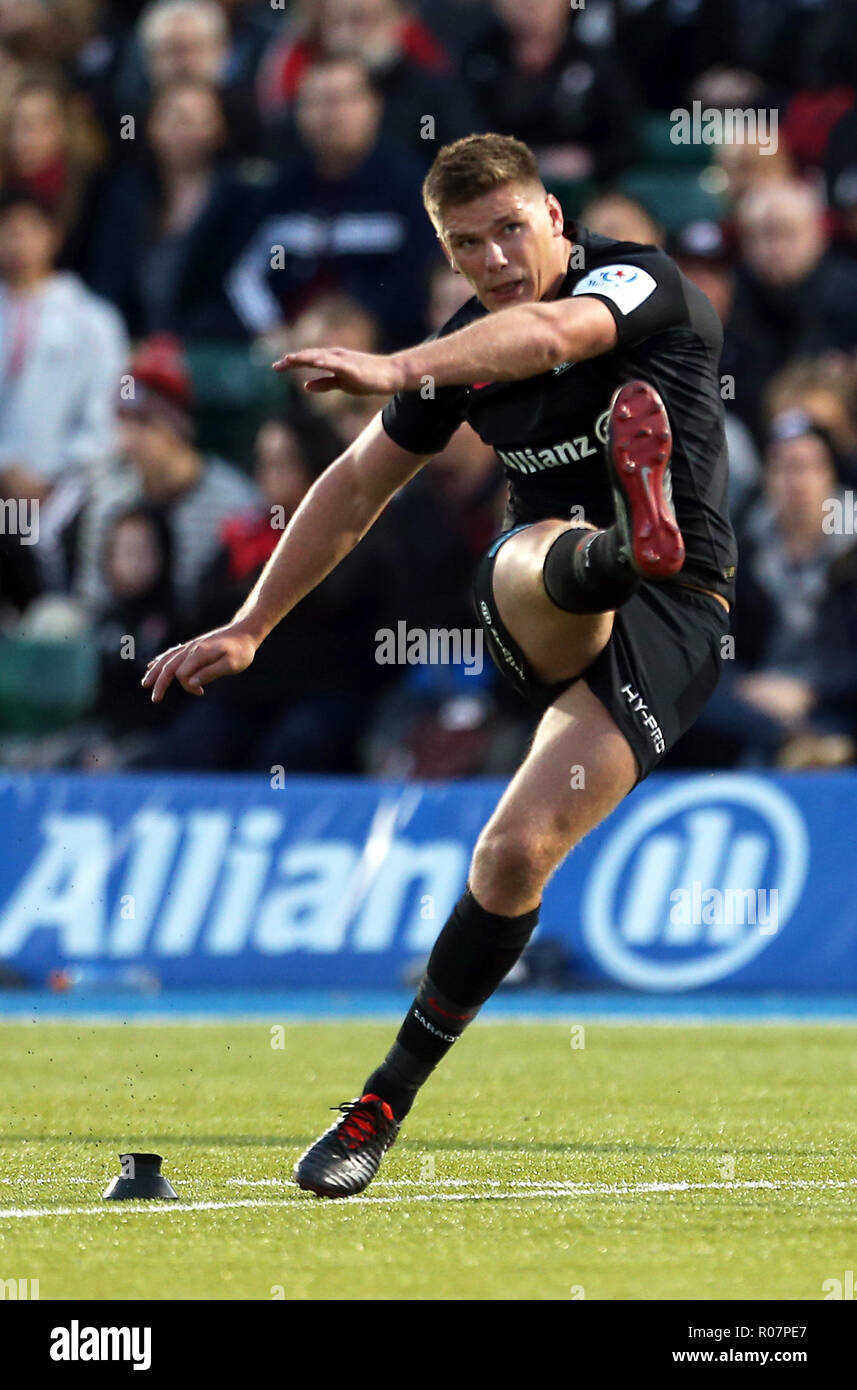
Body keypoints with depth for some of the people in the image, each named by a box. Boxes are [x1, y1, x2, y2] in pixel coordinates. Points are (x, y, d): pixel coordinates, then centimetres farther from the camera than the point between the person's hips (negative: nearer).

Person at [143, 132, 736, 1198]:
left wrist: (396, 368, -49)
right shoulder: (464, 350, 10)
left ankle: (387, 1103, -6)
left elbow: (548, 334, -32)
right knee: (543, 558, -36)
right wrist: (248, 628, 21)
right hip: (537, 615, 4)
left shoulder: (644, 284, -9)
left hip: (671, 618, -4)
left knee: (517, 853, -19)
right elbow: (357, 484, 21)